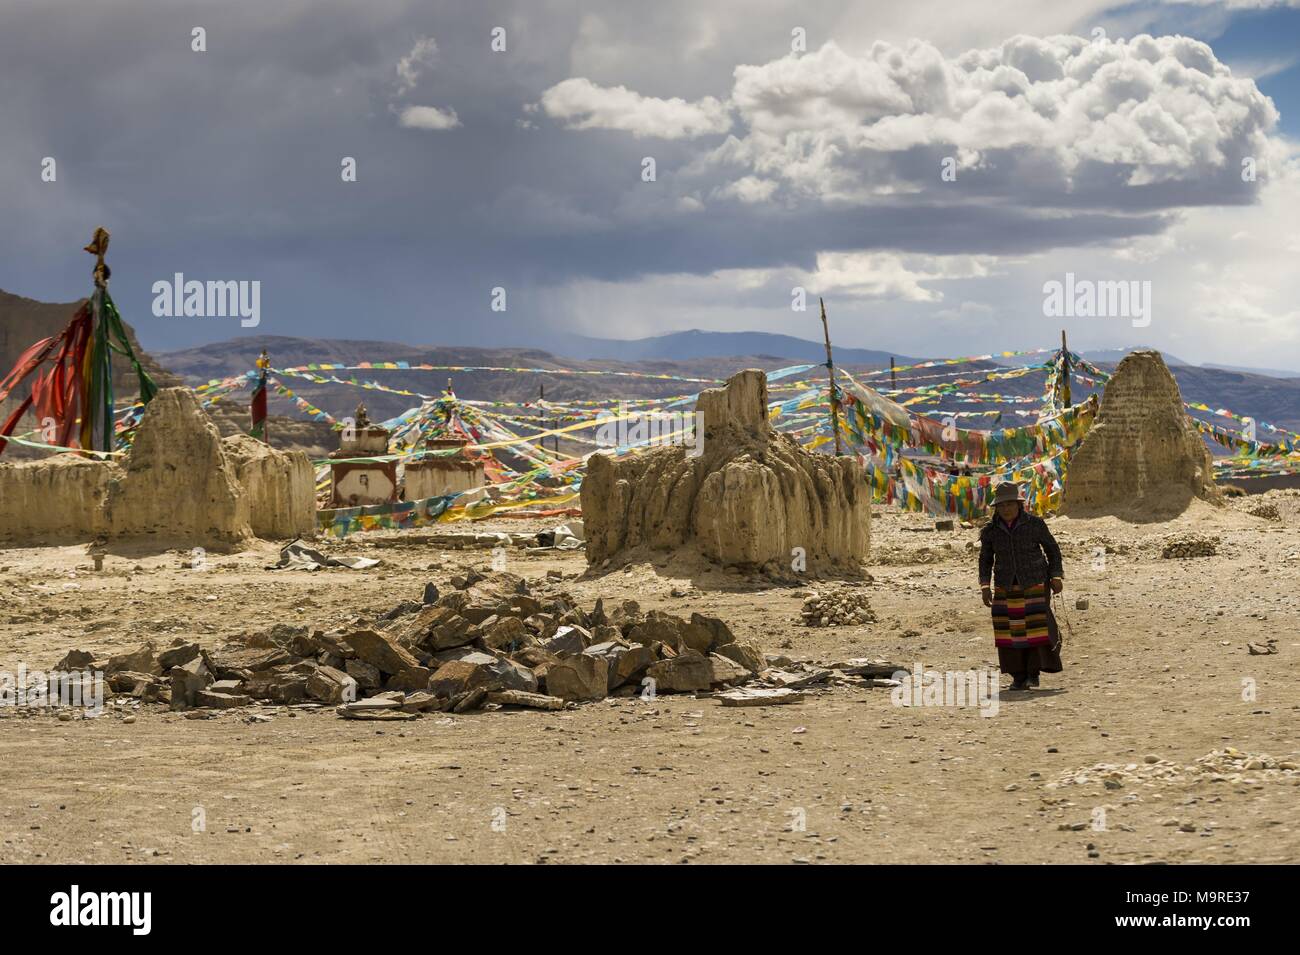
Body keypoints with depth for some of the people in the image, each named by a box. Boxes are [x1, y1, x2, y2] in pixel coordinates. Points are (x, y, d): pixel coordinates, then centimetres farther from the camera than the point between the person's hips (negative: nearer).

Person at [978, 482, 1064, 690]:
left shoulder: (1035, 524, -5)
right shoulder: (990, 531, 1)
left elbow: (1052, 549, 5)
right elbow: (986, 560, 10)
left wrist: (1056, 577, -2)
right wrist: (985, 586, -1)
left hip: (1035, 584, -2)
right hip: (1006, 587, 2)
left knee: (1036, 626, -11)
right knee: (1010, 630, -4)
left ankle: (1034, 673, -3)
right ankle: (1018, 676, 2)